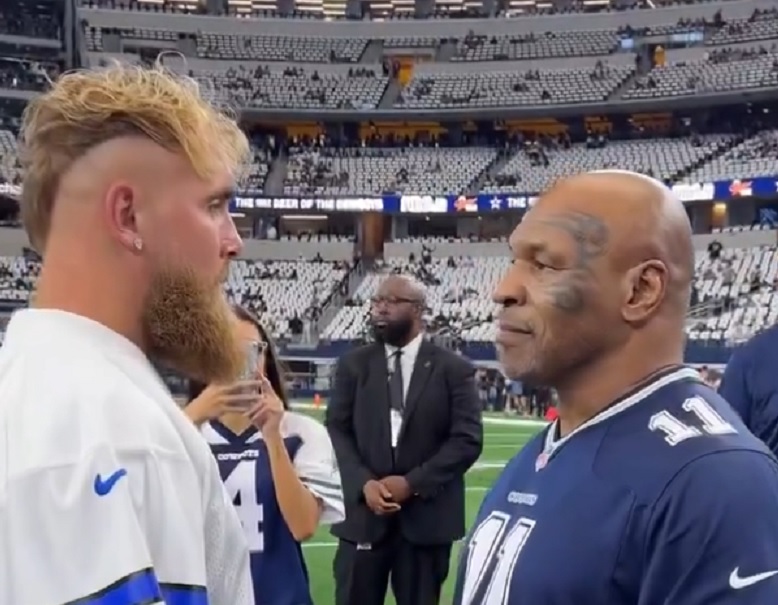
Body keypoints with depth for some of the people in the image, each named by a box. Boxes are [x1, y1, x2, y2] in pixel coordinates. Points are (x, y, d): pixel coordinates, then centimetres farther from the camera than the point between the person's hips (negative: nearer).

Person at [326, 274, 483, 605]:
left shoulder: (453, 369, 1)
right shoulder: (353, 365, 8)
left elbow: (467, 439, -5)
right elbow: (336, 430, 4)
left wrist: (413, 483, -14)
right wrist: (363, 483, -13)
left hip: (426, 516, -1)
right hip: (363, 512, 2)